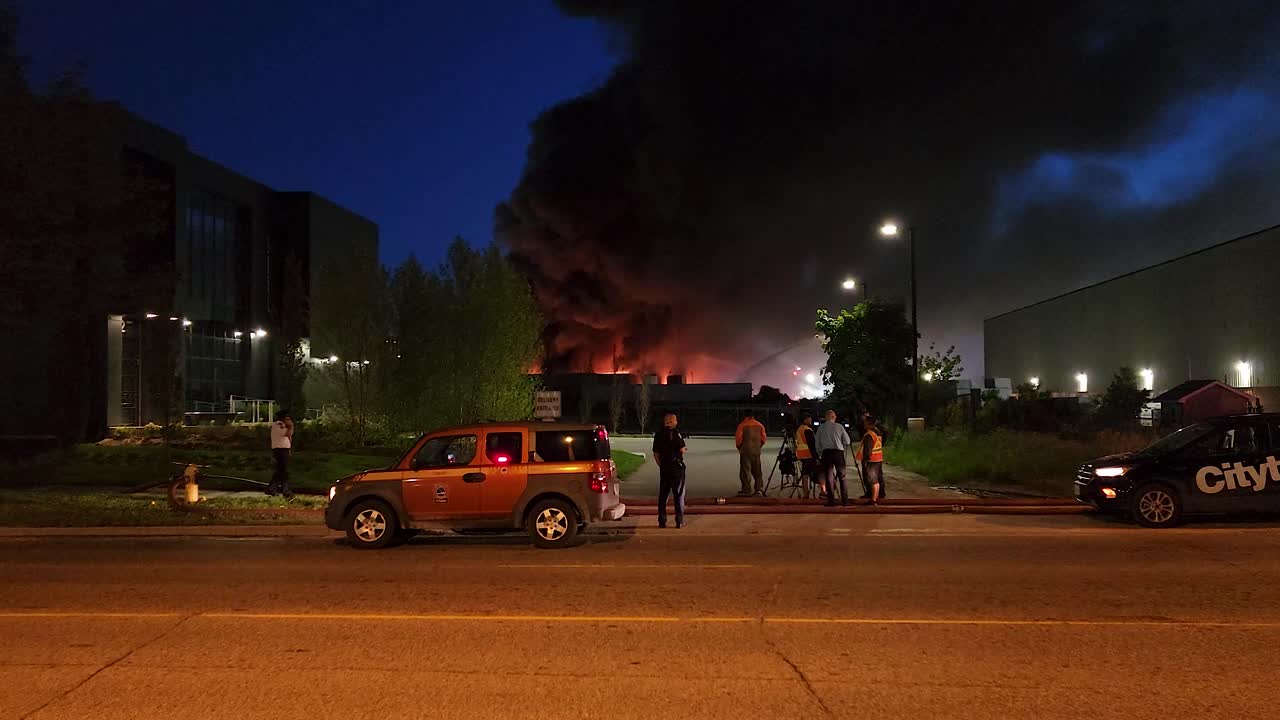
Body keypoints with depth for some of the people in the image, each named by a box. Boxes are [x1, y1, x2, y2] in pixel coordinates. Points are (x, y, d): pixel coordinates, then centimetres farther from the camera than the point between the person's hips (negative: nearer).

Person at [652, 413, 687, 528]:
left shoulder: (658, 434, 6)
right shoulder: (676, 433, -11)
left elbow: (656, 454, 7)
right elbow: (682, 449, -14)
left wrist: (661, 465, 15)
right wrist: (684, 449, 8)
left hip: (664, 468, 5)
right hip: (677, 467, -5)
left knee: (662, 495, 10)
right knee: (679, 495, 3)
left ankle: (662, 521, 11)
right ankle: (679, 521, 2)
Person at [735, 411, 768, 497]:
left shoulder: (742, 425, -4)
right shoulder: (760, 425, 10)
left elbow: (738, 438, -8)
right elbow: (764, 438, 8)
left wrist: (739, 447, 8)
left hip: (746, 451, -4)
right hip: (756, 451, 4)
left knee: (745, 471, -2)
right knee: (757, 471, 12)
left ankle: (746, 491, -3)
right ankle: (759, 489, 6)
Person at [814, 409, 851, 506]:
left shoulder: (821, 427, 4)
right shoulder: (839, 427, 1)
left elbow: (817, 442, 5)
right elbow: (847, 442, 2)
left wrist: (820, 454, 13)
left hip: (826, 452, 0)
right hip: (838, 452, 0)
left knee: (829, 477, 4)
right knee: (842, 476, 9)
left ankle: (831, 501, 1)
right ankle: (845, 500, 10)